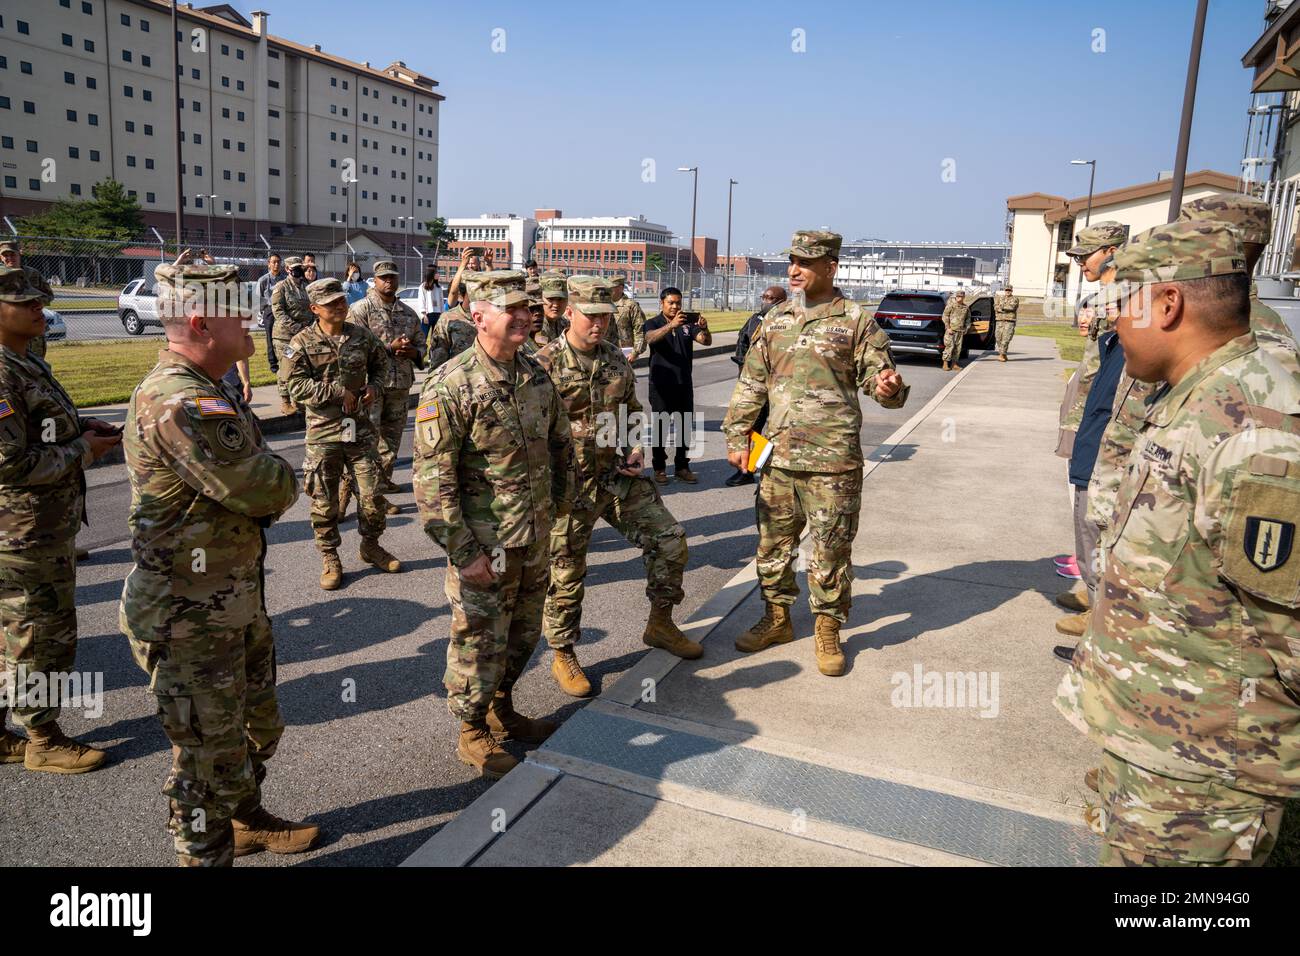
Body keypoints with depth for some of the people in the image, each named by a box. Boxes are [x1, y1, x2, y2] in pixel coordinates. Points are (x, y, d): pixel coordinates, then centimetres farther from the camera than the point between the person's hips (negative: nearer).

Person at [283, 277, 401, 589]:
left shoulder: (362, 335, 4)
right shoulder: (303, 342, -7)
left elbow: (381, 364, 19)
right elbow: (296, 385, -13)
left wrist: (375, 386, 0)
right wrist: (338, 392, -17)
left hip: (360, 427, 3)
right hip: (323, 431, -3)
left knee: (371, 493, 7)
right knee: (324, 500, 6)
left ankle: (371, 546, 29)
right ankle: (329, 558, 21)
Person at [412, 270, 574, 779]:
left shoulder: (536, 375, 3)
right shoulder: (450, 385, -18)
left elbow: (560, 442, 17)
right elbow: (433, 479, -19)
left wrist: (559, 502, 16)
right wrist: (463, 553, -19)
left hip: (536, 540, 7)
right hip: (485, 545, -6)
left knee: (523, 634, 20)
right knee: (481, 641, 7)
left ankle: (502, 709, 43)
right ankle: (472, 733, 29)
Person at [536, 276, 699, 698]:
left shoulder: (617, 360, 8)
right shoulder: (546, 365, -12)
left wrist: (636, 449, 5)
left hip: (620, 475, 6)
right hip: (570, 486, -6)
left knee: (670, 540, 6)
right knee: (566, 573, 5)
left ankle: (660, 624, 27)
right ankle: (563, 656, 25)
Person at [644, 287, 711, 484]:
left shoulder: (688, 324, 8)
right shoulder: (653, 323, 0)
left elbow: (707, 341, -5)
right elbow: (650, 337, -23)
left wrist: (704, 328, -28)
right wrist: (672, 325, -39)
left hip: (684, 384, 4)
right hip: (661, 384, -4)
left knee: (686, 426, 8)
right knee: (661, 427, 1)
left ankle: (682, 466, 18)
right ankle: (660, 469, 9)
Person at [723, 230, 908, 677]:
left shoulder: (855, 320, -2)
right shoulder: (775, 320, 11)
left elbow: (878, 377, -1)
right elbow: (751, 384, 14)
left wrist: (889, 388, -25)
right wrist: (737, 436, 10)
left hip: (833, 460, -4)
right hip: (778, 456, 5)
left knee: (831, 548, 3)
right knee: (773, 541, 13)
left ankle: (827, 631, 19)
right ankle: (777, 619, 30)